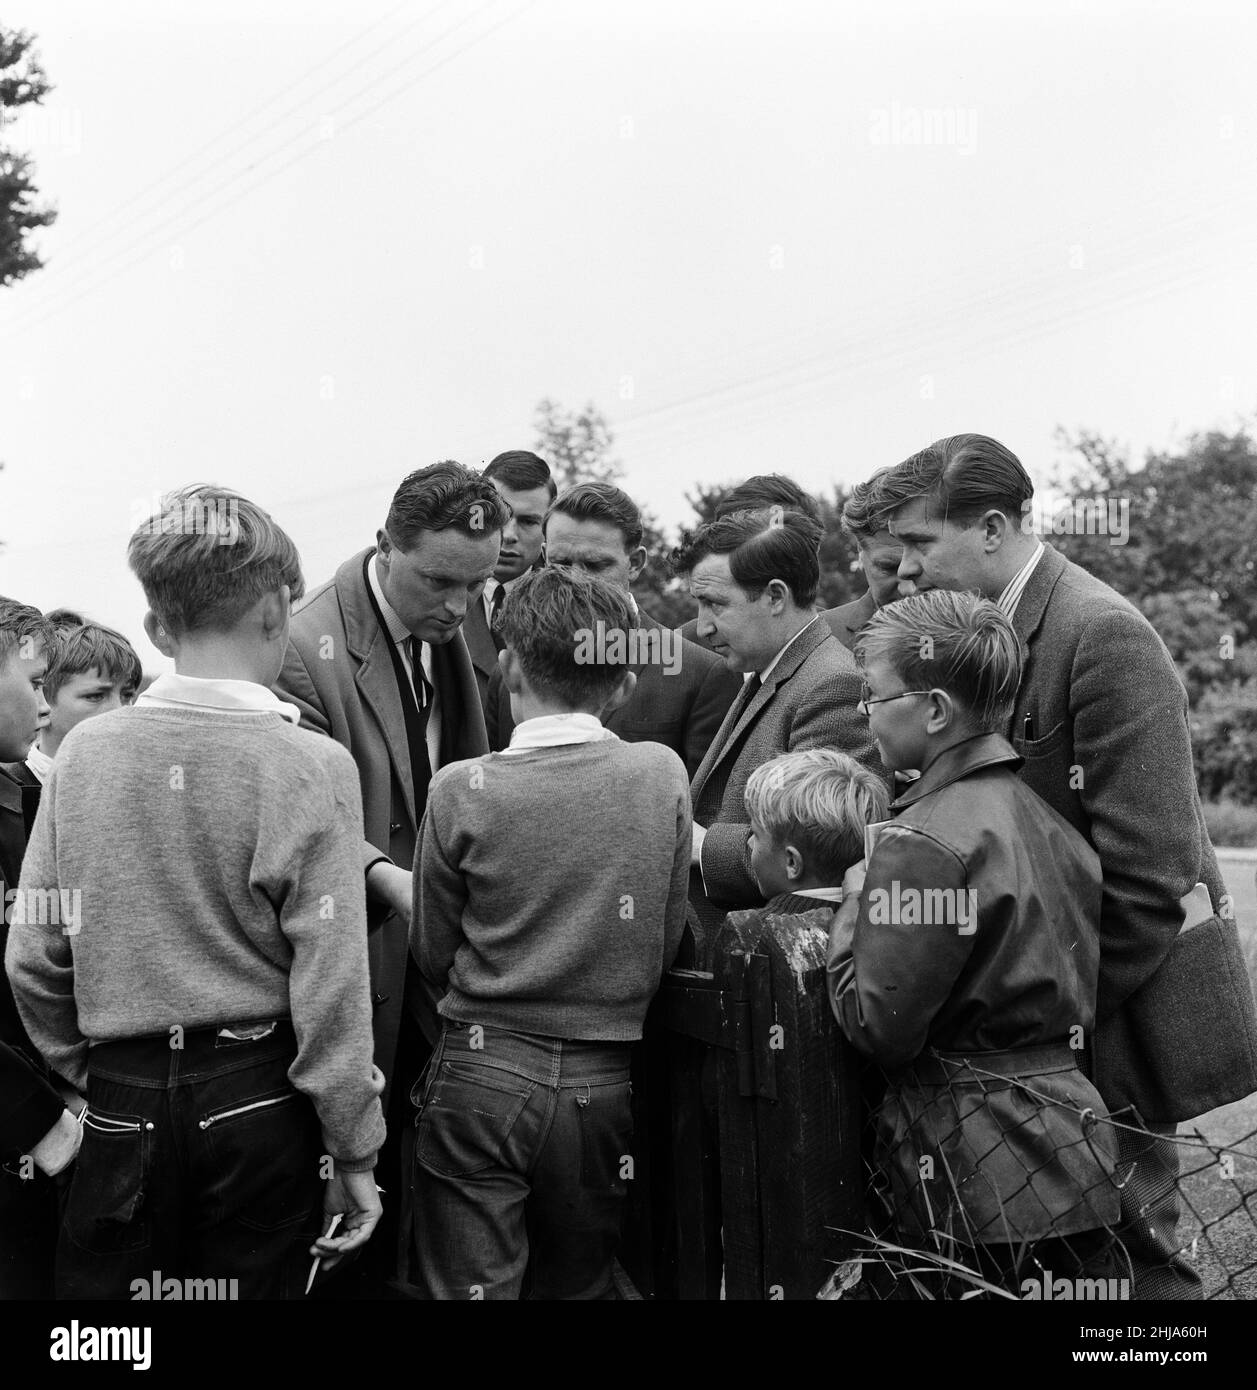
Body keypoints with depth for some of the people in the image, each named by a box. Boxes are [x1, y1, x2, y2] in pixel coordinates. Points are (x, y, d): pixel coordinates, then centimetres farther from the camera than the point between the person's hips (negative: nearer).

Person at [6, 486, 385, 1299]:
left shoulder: (86, 753, -1)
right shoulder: (311, 767, -10)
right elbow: (330, 988, -10)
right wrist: (355, 1151, -1)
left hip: (124, 1109, 2)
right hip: (259, 1105, -2)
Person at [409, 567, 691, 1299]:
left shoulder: (463, 790, -10)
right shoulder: (664, 774, -5)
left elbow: (434, 956, 2)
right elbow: (666, 946, 3)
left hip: (484, 1073, -2)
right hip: (604, 1082, 2)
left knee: (470, 1287, 6)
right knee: (579, 1286, 18)